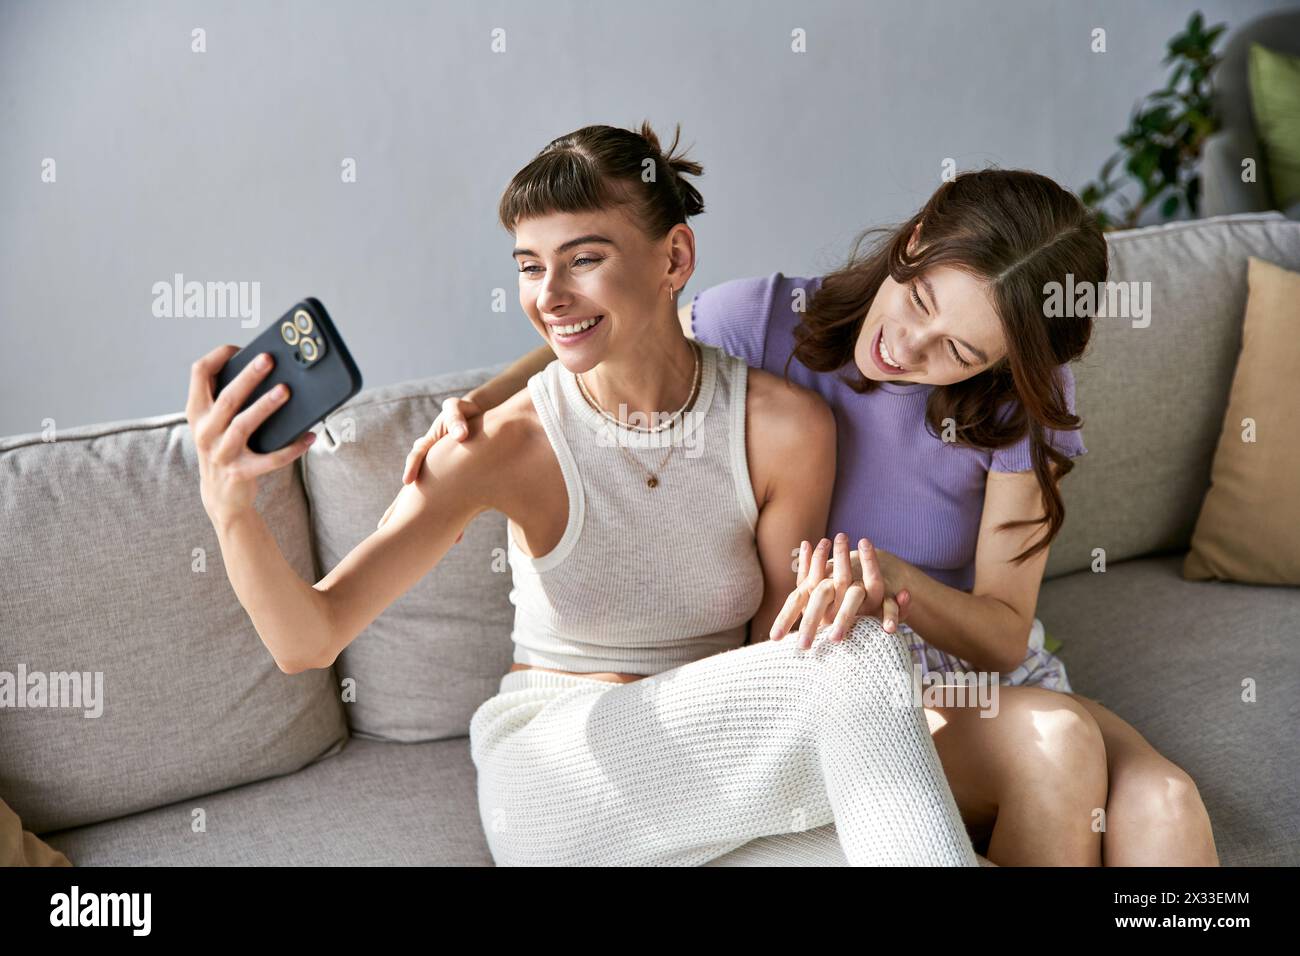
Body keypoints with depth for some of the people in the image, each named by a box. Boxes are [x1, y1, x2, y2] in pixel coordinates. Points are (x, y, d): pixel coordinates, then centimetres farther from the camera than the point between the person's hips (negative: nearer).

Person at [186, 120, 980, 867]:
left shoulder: (786, 426, -11)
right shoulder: (507, 445, -16)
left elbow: (779, 643, 1)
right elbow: (309, 639, -20)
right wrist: (230, 502, -39)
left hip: (715, 758, 3)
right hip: (552, 775, -3)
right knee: (857, 660, -28)